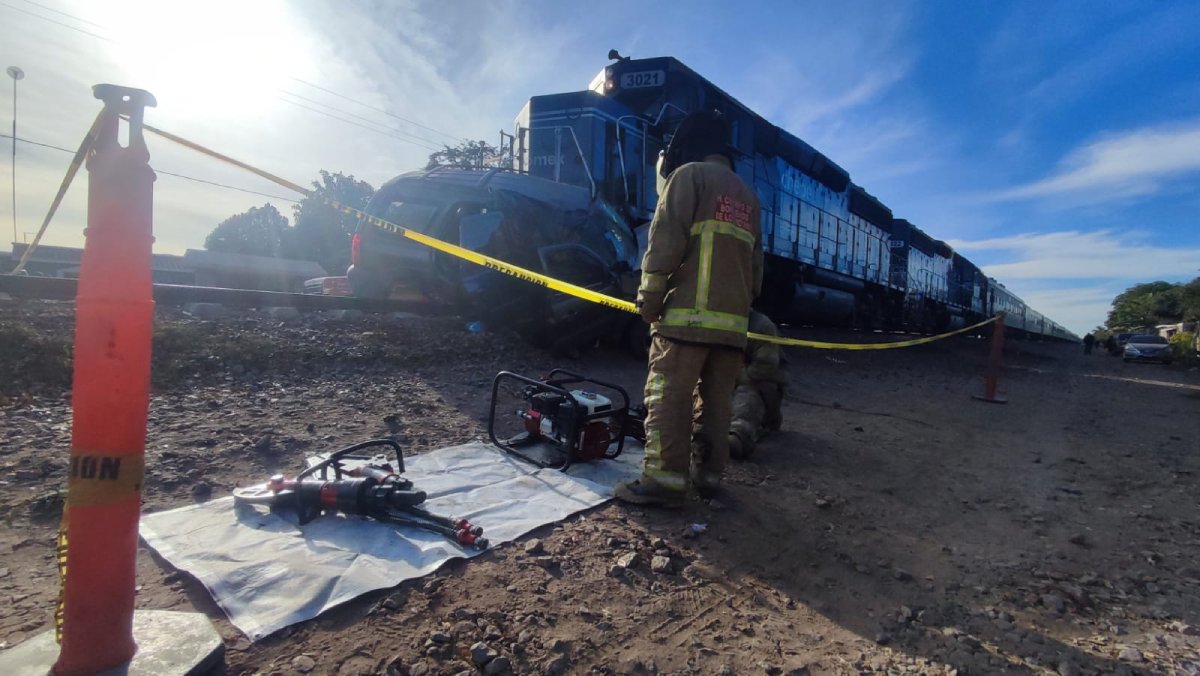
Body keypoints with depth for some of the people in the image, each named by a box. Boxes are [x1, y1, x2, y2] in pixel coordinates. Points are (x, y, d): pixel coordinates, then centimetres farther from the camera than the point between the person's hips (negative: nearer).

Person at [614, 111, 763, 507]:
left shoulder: (689, 175, 3)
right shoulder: (747, 195, 25)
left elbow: (665, 242, -9)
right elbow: (756, 263, 23)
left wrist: (649, 298, -6)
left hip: (687, 314, -7)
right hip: (733, 321, 8)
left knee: (668, 397, -6)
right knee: (716, 399, 11)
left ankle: (665, 479, -6)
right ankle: (709, 473, 16)